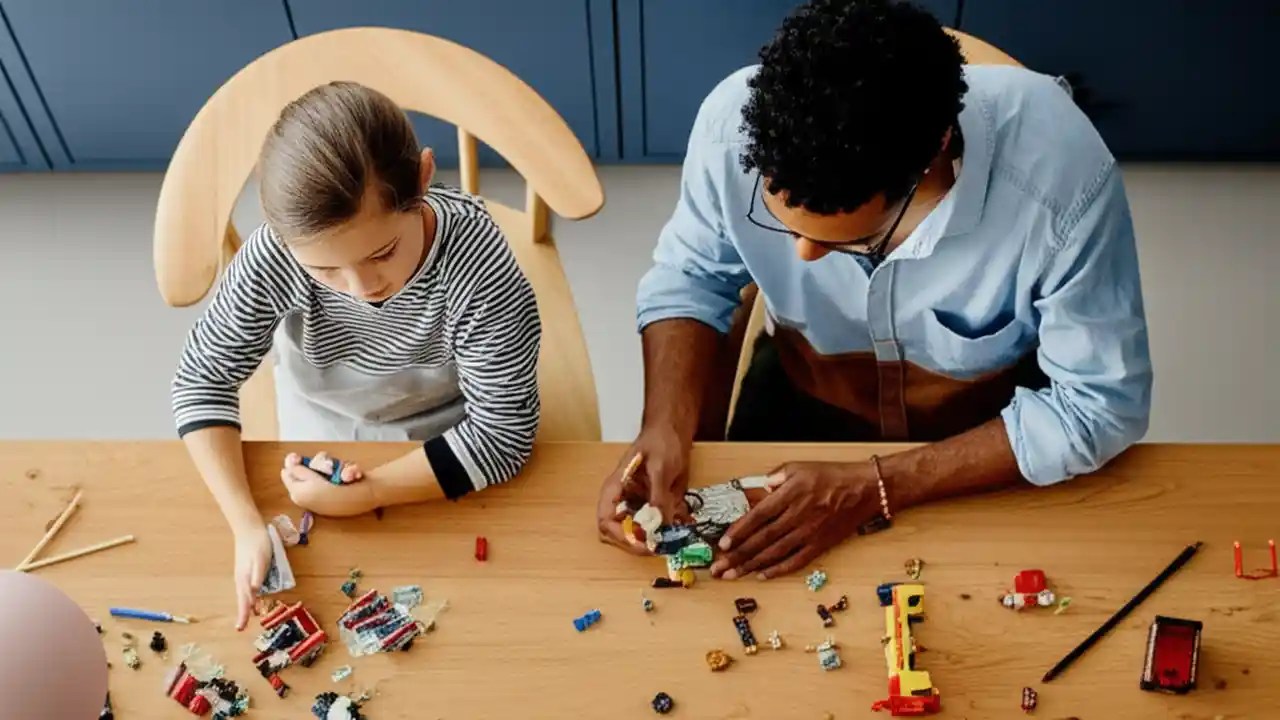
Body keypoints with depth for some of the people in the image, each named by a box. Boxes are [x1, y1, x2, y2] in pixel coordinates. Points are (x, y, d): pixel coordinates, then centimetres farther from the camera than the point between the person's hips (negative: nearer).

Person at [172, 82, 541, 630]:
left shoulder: (476, 259, -36)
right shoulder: (274, 258, -31)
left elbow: (503, 431, -28)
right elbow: (203, 380, -18)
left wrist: (364, 495, -31)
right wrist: (247, 524, -30)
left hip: (441, 454, -1)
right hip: (319, 451, 1)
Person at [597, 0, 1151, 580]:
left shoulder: (1061, 175, -32)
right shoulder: (735, 122, -26)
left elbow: (1101, 404, -22)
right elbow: (689, 279, -8)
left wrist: (876, 488, -28)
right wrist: (665, 429, -25)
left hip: (998, 424, -1)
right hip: (803, 399, 2)